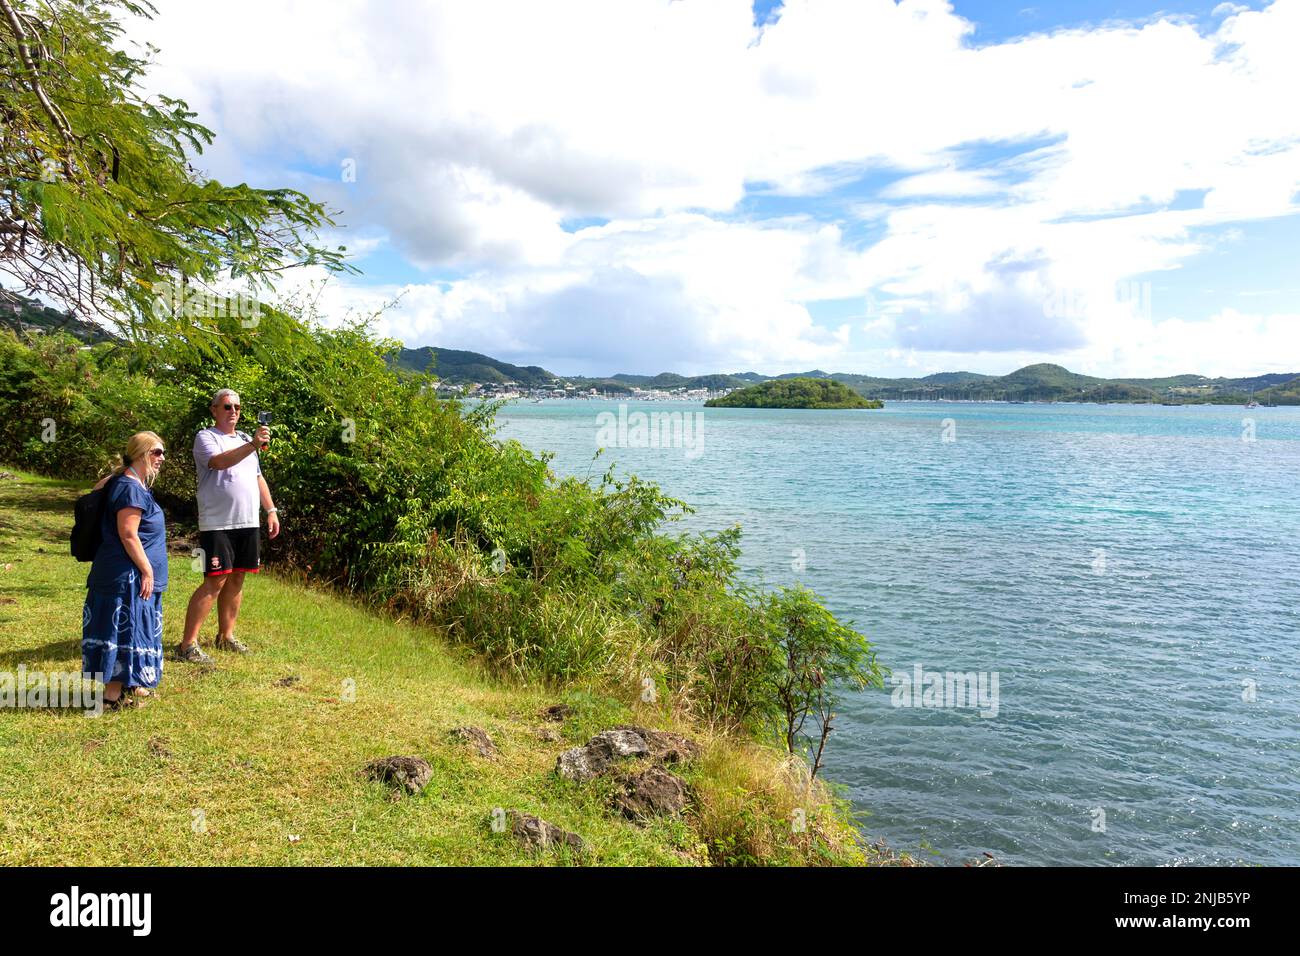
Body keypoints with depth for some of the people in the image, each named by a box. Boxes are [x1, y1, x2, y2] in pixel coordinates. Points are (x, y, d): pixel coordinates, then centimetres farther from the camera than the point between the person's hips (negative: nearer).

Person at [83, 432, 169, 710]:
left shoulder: (131, 484, 12)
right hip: (128, 577, -11)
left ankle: (127, 685, 28)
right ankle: (113, 694, 3)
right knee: (124, 629, -4)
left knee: (127, 630, 17)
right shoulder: (131, 489, -19)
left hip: (128, 575, 11)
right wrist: (147, 571, -19)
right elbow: (128, 535, -22)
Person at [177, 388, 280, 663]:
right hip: (217, 524, -7)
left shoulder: (244, 439, 19)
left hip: (248, 523, 7)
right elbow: (219, 462, -26)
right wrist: (252, 445, -39)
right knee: (216, 581, -10)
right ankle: (188, 644, -4)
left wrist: (271, 510, 16)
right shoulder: (206, 437, -4)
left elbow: (258, 478, 23)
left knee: (236, 579, 11)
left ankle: (226, 636, 23)